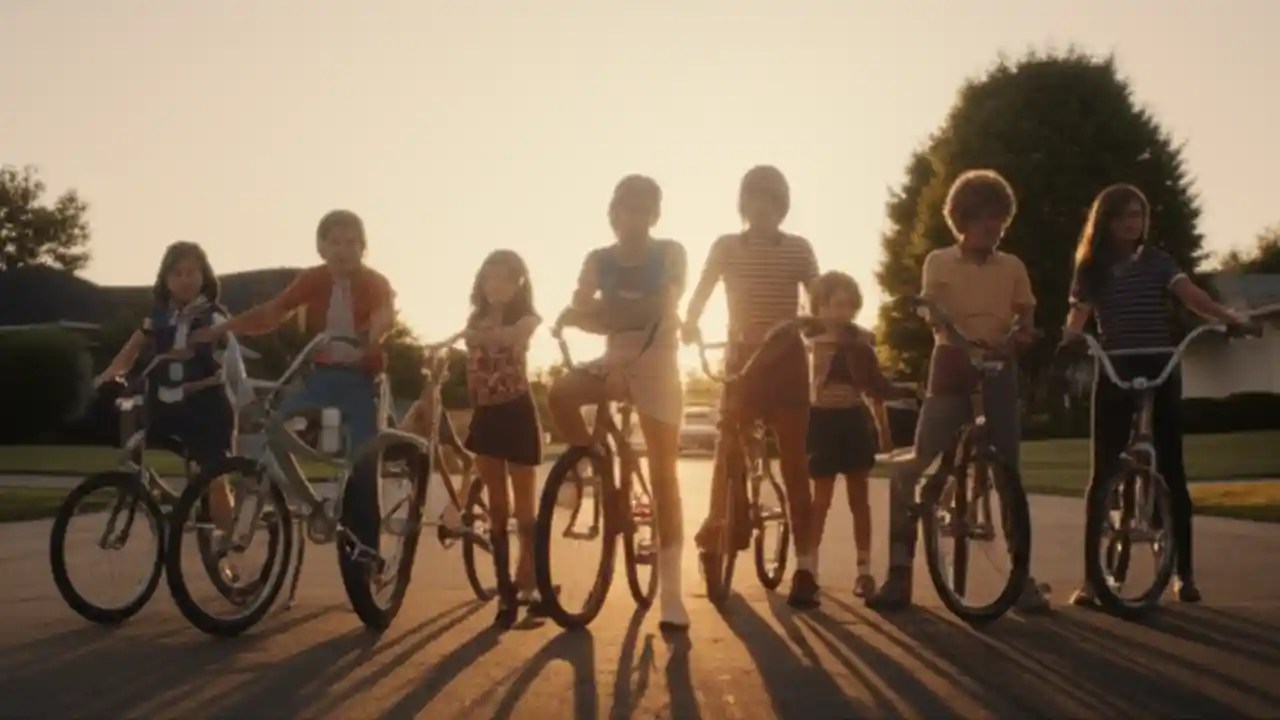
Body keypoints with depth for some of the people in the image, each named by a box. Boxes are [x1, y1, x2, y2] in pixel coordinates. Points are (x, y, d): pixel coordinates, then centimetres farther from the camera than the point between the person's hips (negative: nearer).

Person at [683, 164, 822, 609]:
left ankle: (804, 568, -3)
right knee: (729, 451, -4)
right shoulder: (726, 247, 2)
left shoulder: (798, 249, 3)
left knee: (794, 463, -3)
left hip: (786, 359, -1)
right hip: (742, 356, 1)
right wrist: (689, 322, -30)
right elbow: (701, 294, -8)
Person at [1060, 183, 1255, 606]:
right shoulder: (1091, 268, 7)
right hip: (1113, 373, 0)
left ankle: (1184, 573, 11)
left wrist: (1228, 317, -30)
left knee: (1171, 469, 2)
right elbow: (1078, 314, -3)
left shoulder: (1157, 261, 5)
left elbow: (1190, 294, -11)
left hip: (1159, 370, 0)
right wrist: (1068, 335, -28)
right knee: (1104, 473, -1)